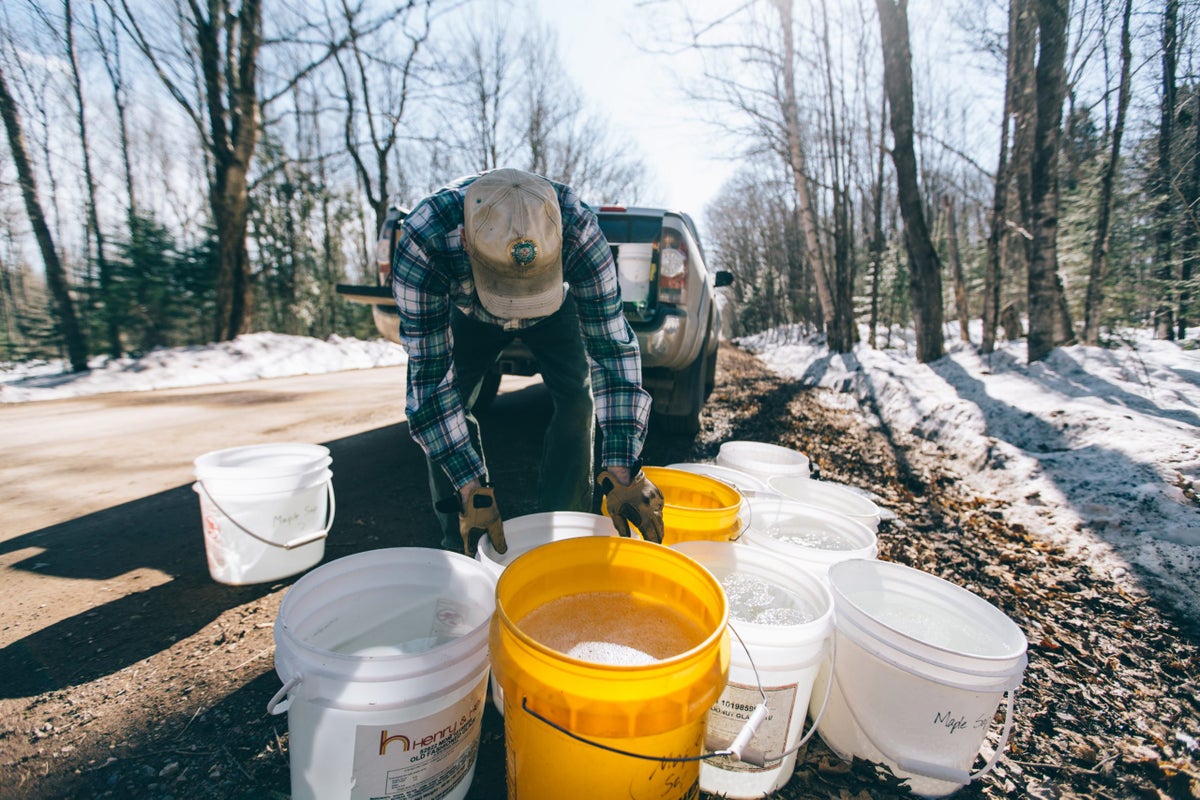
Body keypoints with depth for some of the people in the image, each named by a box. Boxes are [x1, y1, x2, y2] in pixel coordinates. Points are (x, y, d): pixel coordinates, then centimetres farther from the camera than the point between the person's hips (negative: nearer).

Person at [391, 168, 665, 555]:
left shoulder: (578, 230, -41)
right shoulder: (423, 239, -41)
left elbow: (611, 346, -37)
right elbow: (430, 374, -37)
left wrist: (621, 471, -43)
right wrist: (471, 490, -41)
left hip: (556, 307, 0)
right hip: (467, 313, 1)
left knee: (578, 399, -18)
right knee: (441, 407, -15)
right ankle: (459, 545, 2)